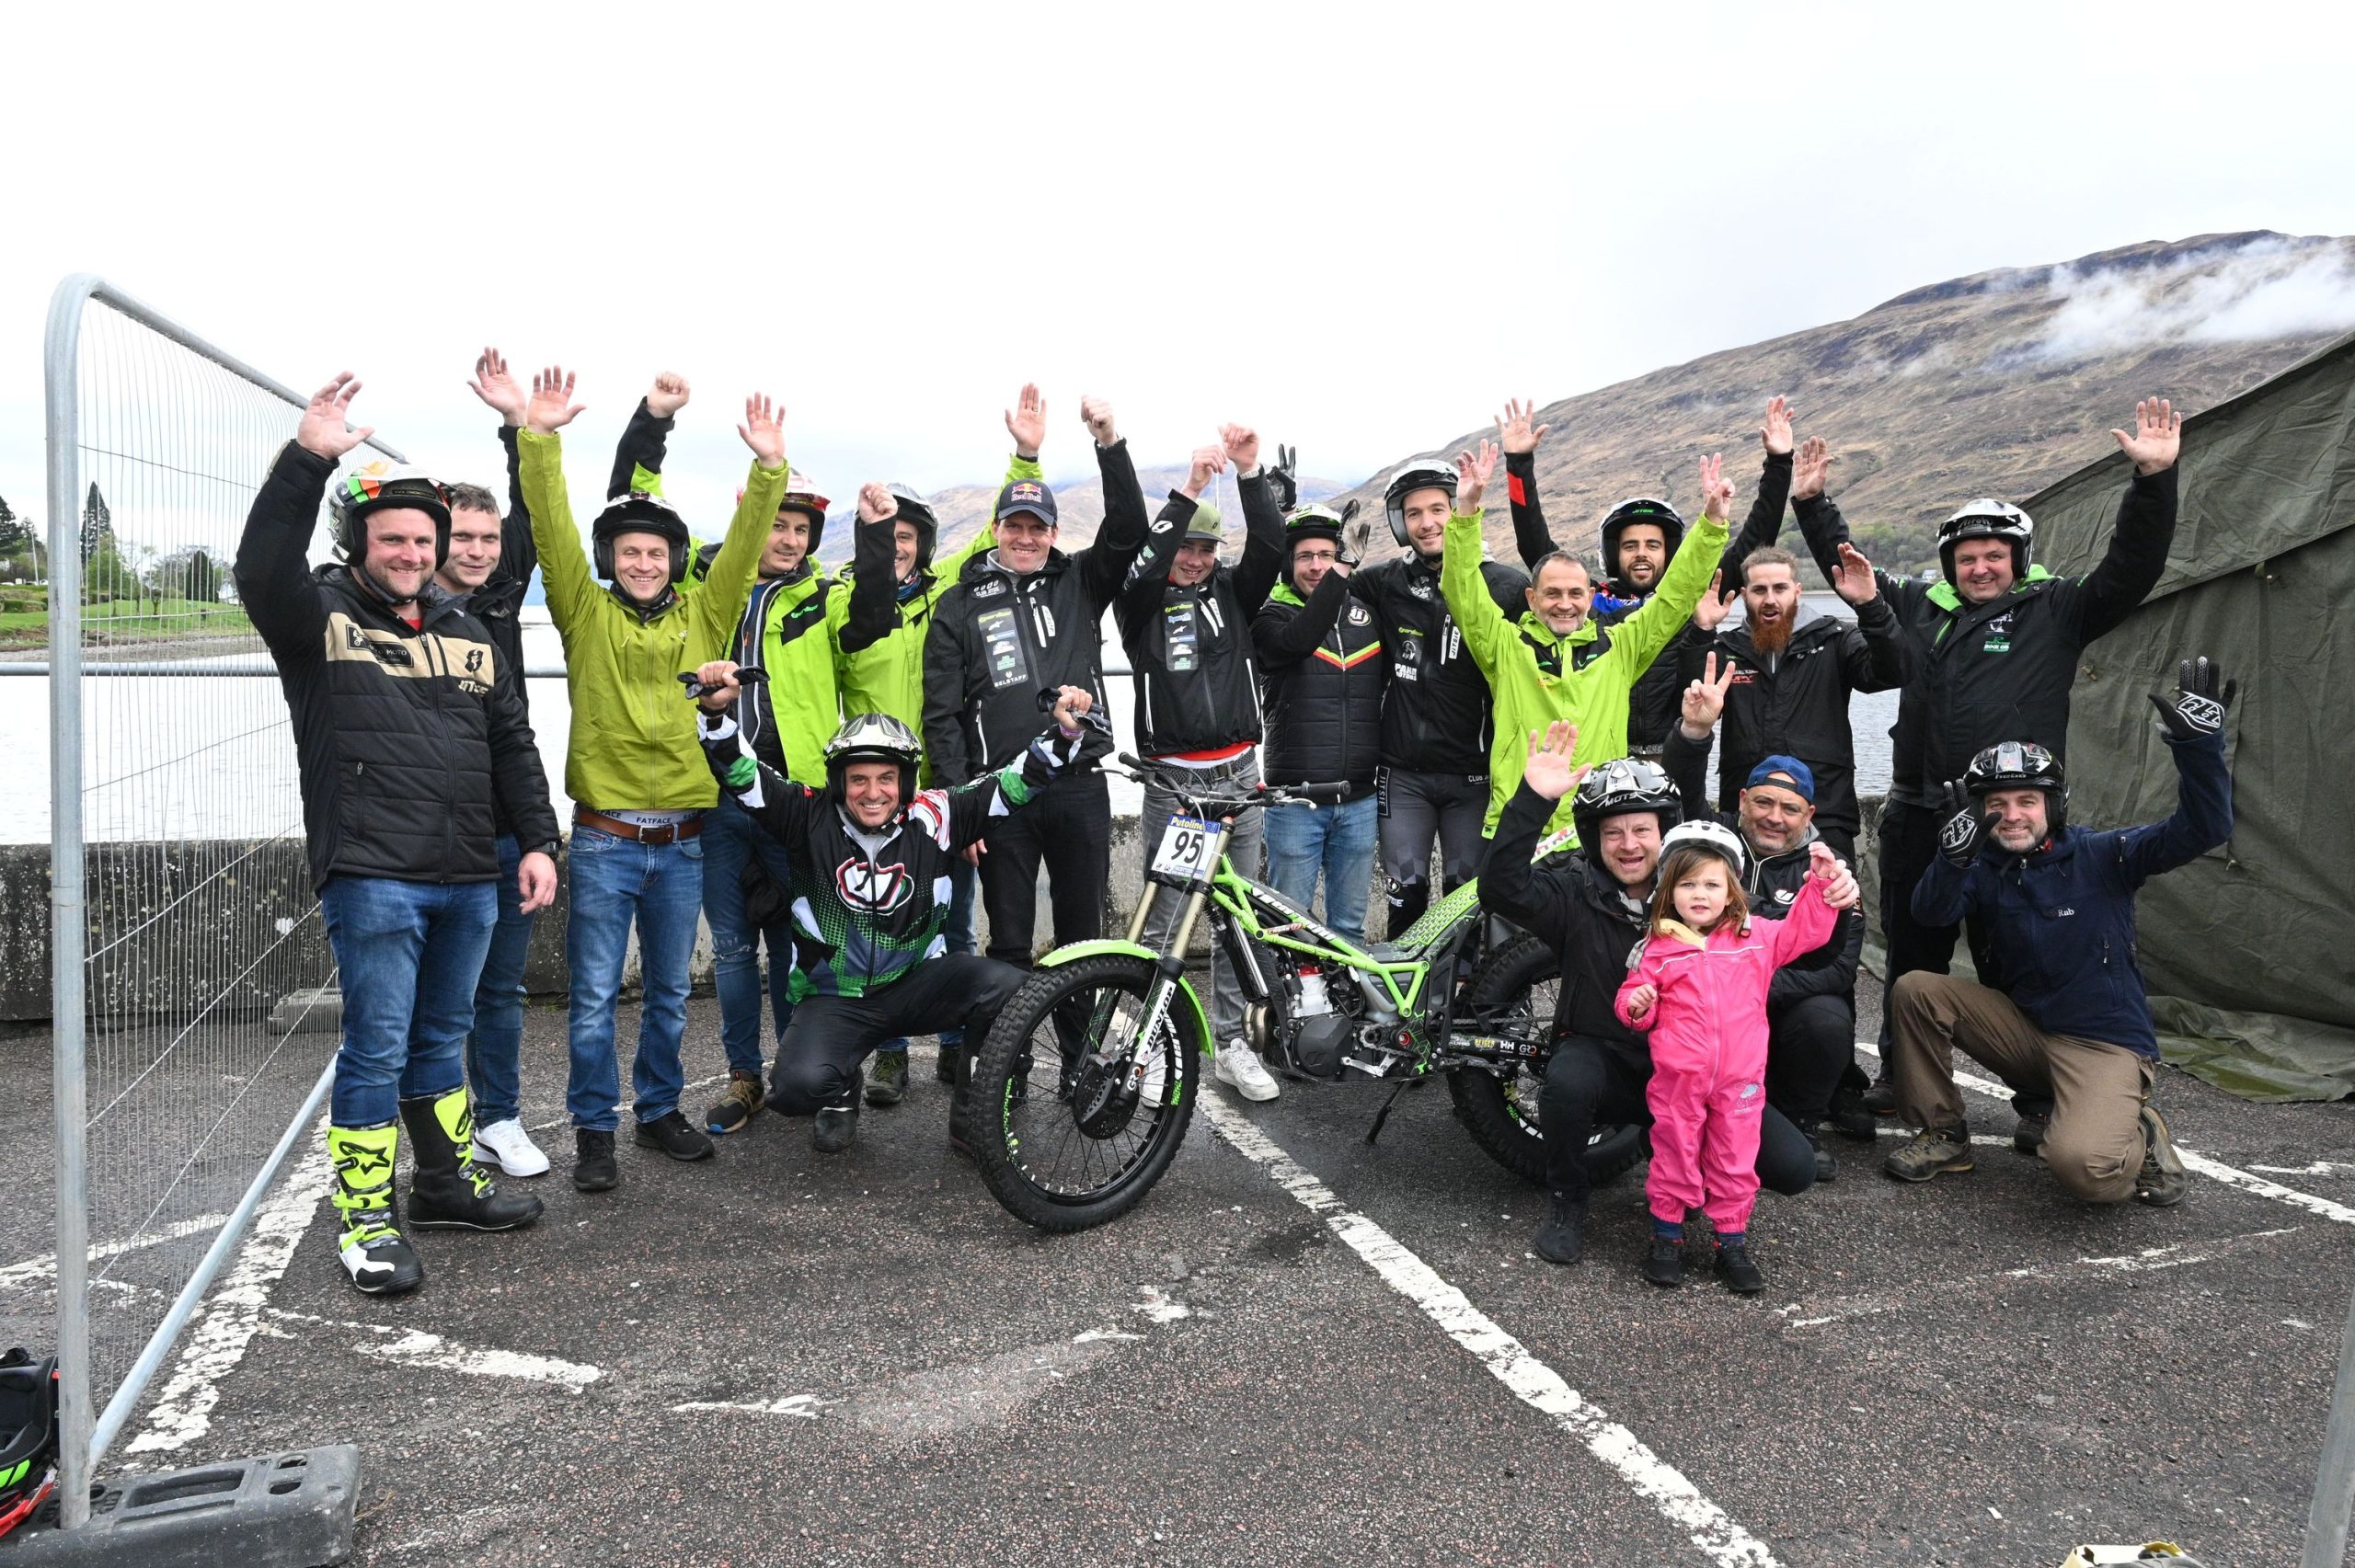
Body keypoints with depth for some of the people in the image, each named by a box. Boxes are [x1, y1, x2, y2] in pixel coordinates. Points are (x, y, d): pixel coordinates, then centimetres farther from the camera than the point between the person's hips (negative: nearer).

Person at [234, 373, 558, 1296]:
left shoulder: (469, 639, 15)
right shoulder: (322, 619, 0)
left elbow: (513, 746, 16)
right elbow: (262, 570, -22)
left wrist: (537, 841, 8)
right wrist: (306, 460, -29)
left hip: (469, 880, 6)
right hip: (371, 879, -5)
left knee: (440, 1042, 18)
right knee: (376, 1049, -2)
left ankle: (449, 1186, 31)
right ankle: (366, 1220, 11)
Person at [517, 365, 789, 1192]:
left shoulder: (702, 615, 8)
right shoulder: (586, 611, 3)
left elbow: (746, 542, 0)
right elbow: (553, 530, -8)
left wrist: (769, 466, -10)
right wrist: (542, 440, -17)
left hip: (682, 838, 3)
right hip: (605, 837, -2)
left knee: (669, 992, 14)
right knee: (595, 994, 3)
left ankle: (659, 1109, 29)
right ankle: (594, 1129, 16)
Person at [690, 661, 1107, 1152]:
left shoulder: (931, 817, -7)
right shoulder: (812, 818, -8)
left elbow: (1017, 782, -10)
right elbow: (739, 771, -12)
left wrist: (1067, 729, -24)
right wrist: (716, 709, -30)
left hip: (915, 984, 1)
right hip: (833, 998, -1)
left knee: (1007, 987, -27)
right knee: (799, 1087, -29)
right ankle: (841, 1095, 12)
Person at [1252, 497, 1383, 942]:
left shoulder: (1369, 615, 10)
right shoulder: (1272, 615, 0)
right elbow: (1297, 640, -24)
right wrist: (1340, 575, -28)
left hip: (1361, 800, 3)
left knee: (1349, 925, 13)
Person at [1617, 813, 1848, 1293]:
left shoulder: (1756, 936, 6)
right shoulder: (1658, 947, 0)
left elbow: (1806, 930, 12)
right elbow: (1633, 996, 5)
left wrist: (1820, 882, 2)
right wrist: (1636, 1005, -18)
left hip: (1740, 1075, 2)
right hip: (1678, 1074, -2)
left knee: (1736, 1157, 8)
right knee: (1675, 1152, 6)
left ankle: (1733, 1240, 22)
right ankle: (1667, 1236, 21)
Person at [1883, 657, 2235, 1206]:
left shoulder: (2101, 855, -7)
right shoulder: (1984, 869, 1)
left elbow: (2202, 829, -18)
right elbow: (1930, 912, -17)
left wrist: (2197, 741, -30)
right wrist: (1954, 857, -35)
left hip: (2107, 1043, -5)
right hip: (2025, 1030, 5)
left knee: (2084, 1164, -32)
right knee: (1915, 990, -15)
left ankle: (2142, 1138, 8)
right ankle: (1944, 1136, 0)